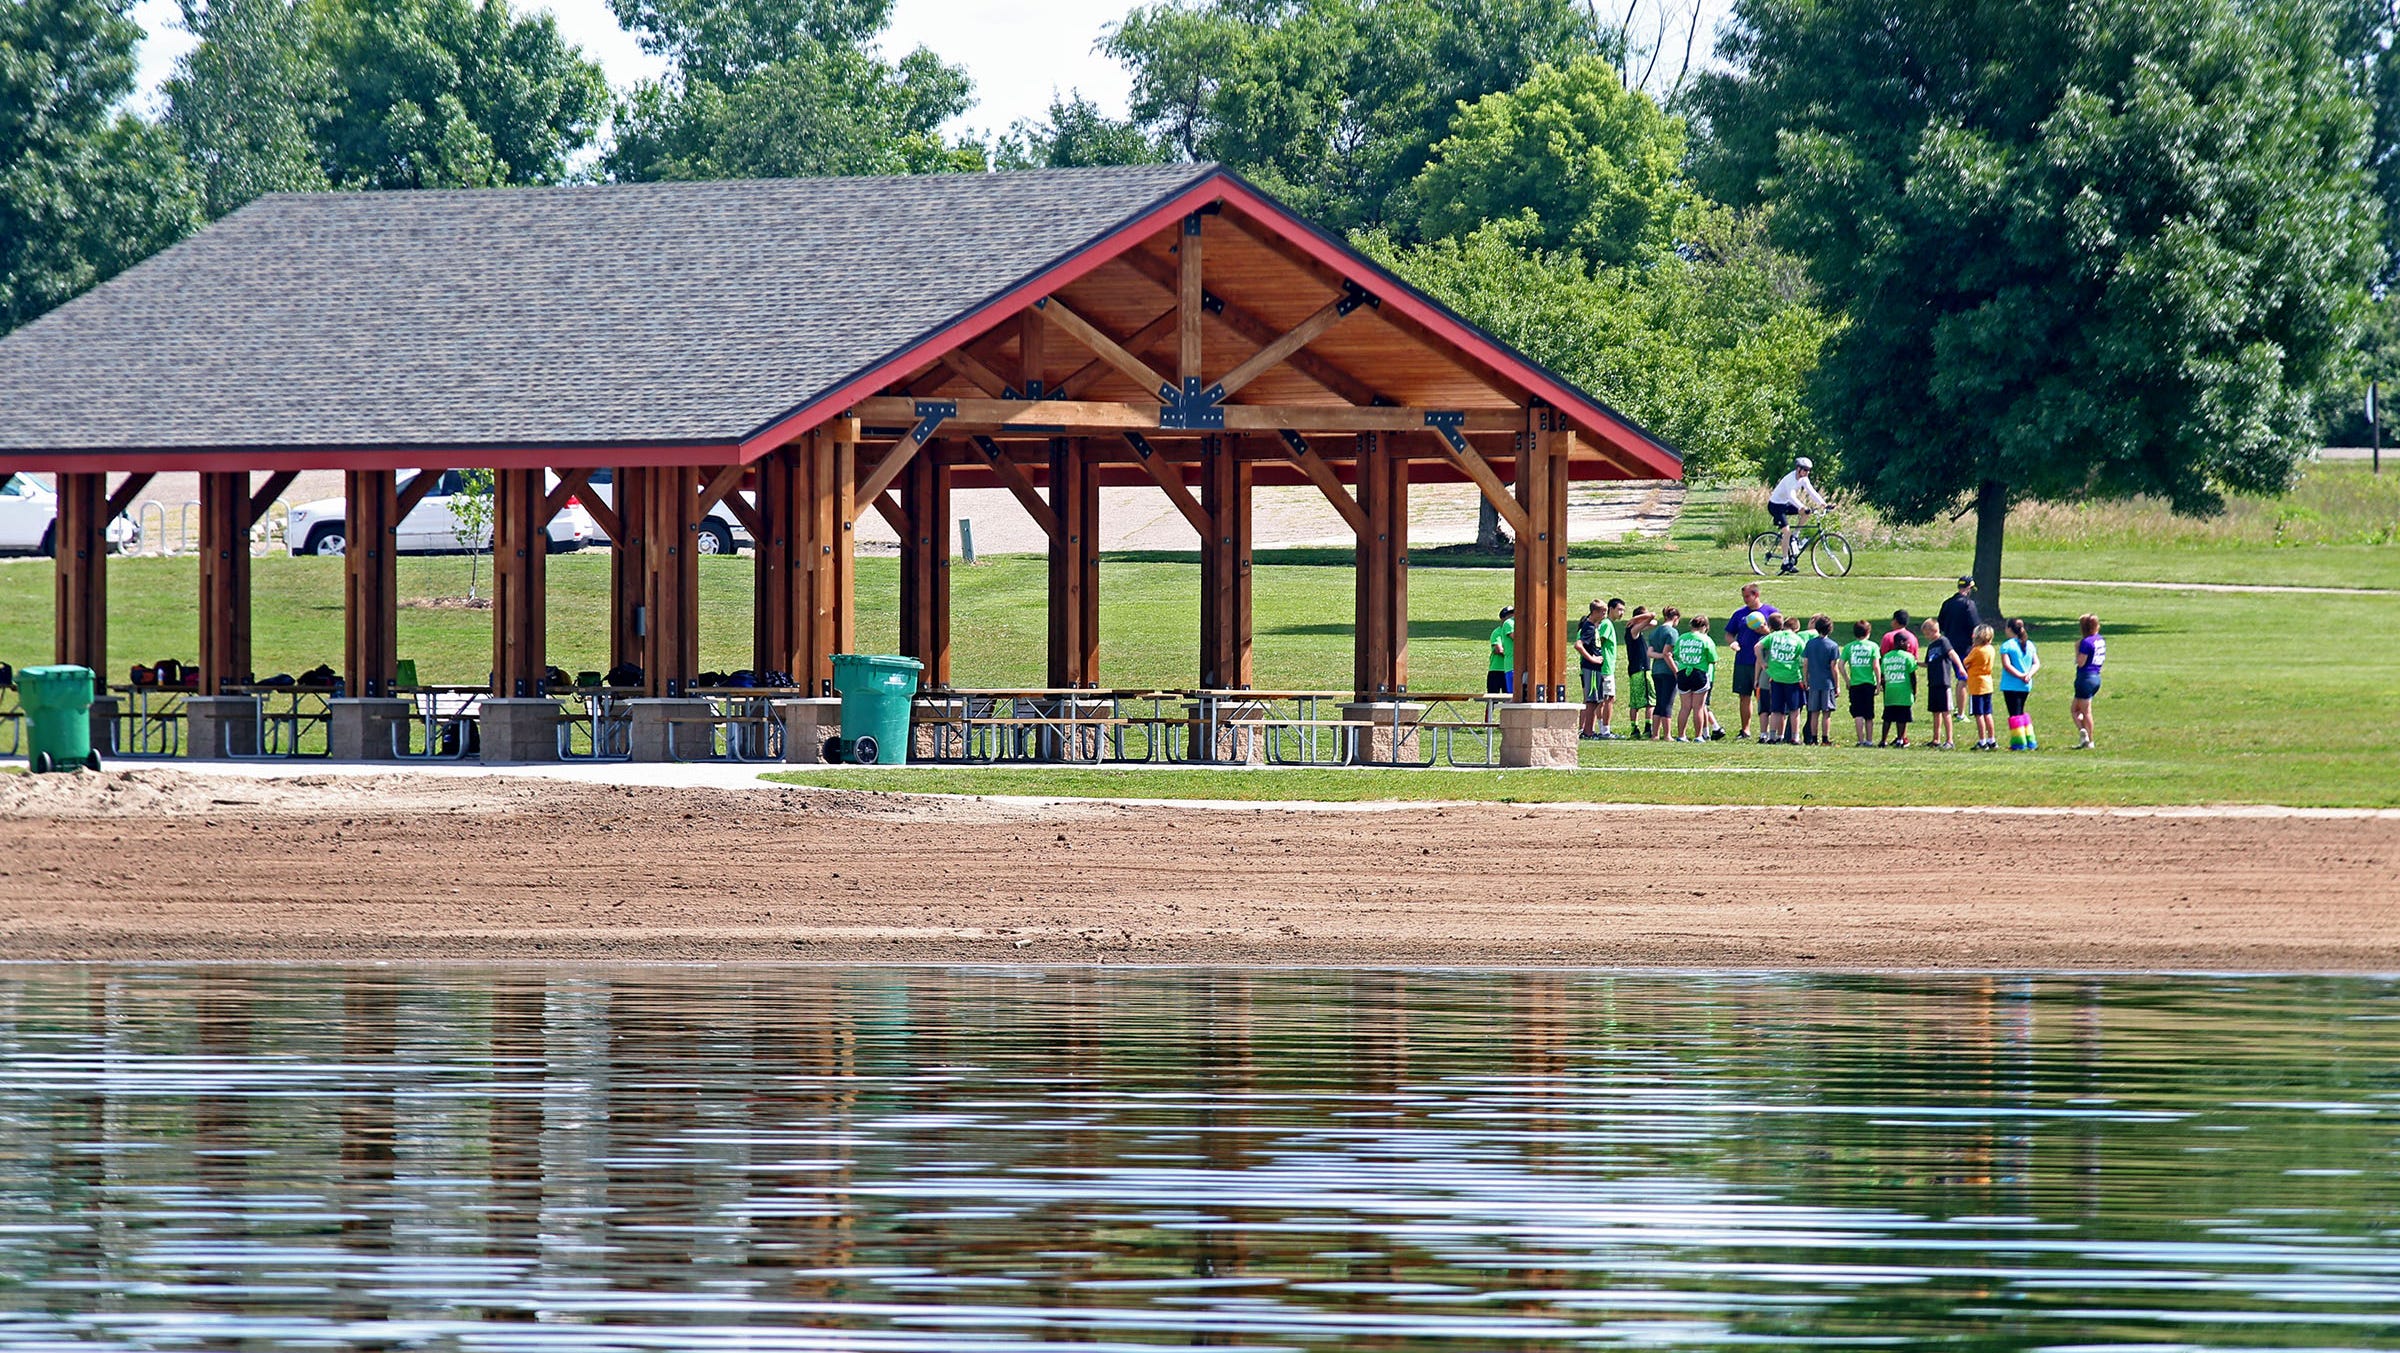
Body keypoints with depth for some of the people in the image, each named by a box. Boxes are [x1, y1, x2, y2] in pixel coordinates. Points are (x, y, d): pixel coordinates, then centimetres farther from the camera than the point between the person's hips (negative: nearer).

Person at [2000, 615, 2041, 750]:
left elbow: (2007, 665, -19)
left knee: (2015, 714, 0)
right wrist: (2029, 674, -9)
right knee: (2021, 712, 20)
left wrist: (2021, 676, -15)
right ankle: (2030, 742, 20)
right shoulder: (2030, 645, 8)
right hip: (2026, 686, 6)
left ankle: (2019, 743, 1)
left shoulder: (2006, 646, -10)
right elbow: (2036, 663, 4)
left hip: (2011, 685, -6)